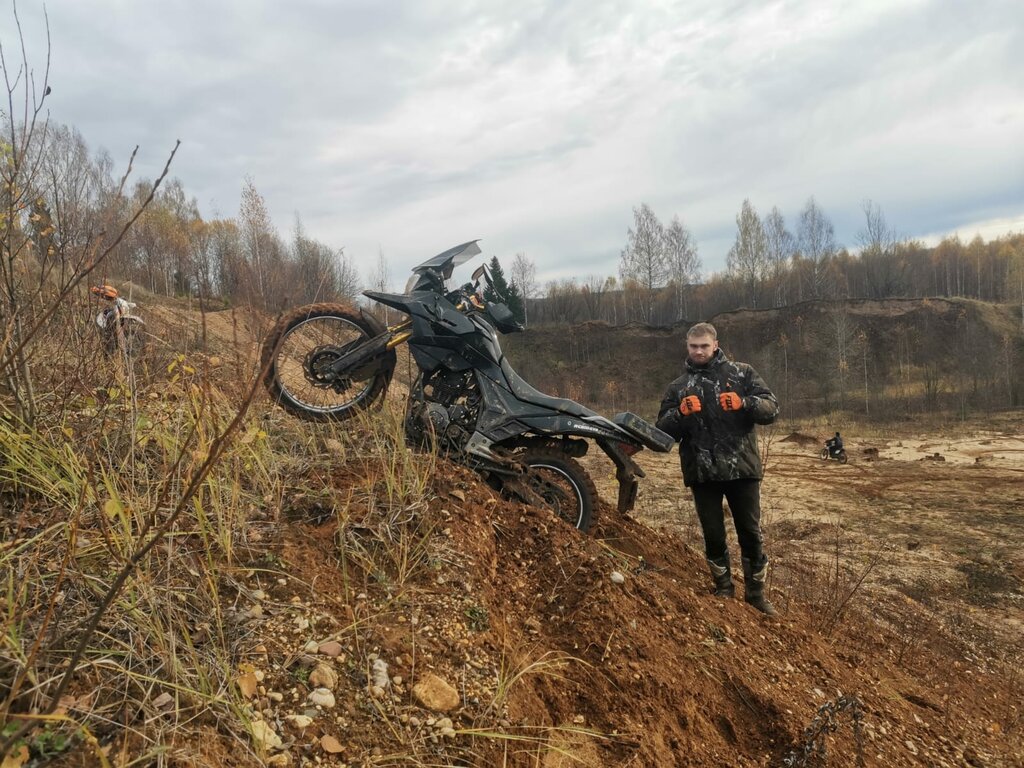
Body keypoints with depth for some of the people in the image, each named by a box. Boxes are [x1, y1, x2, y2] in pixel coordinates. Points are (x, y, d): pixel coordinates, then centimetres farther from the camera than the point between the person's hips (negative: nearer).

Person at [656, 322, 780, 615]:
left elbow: (771, 408, -3)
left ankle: (756, 593, 25)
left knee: (751, 533, 8)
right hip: (702, 472, 1)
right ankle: (724, 590, 29)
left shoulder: (741, 373, 4)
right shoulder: (678, 386, 10)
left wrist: (745, 403, -23)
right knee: (713, 535, 10)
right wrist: (681, 413, -16)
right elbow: (663, 429, 5)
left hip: (742, 468, -1)